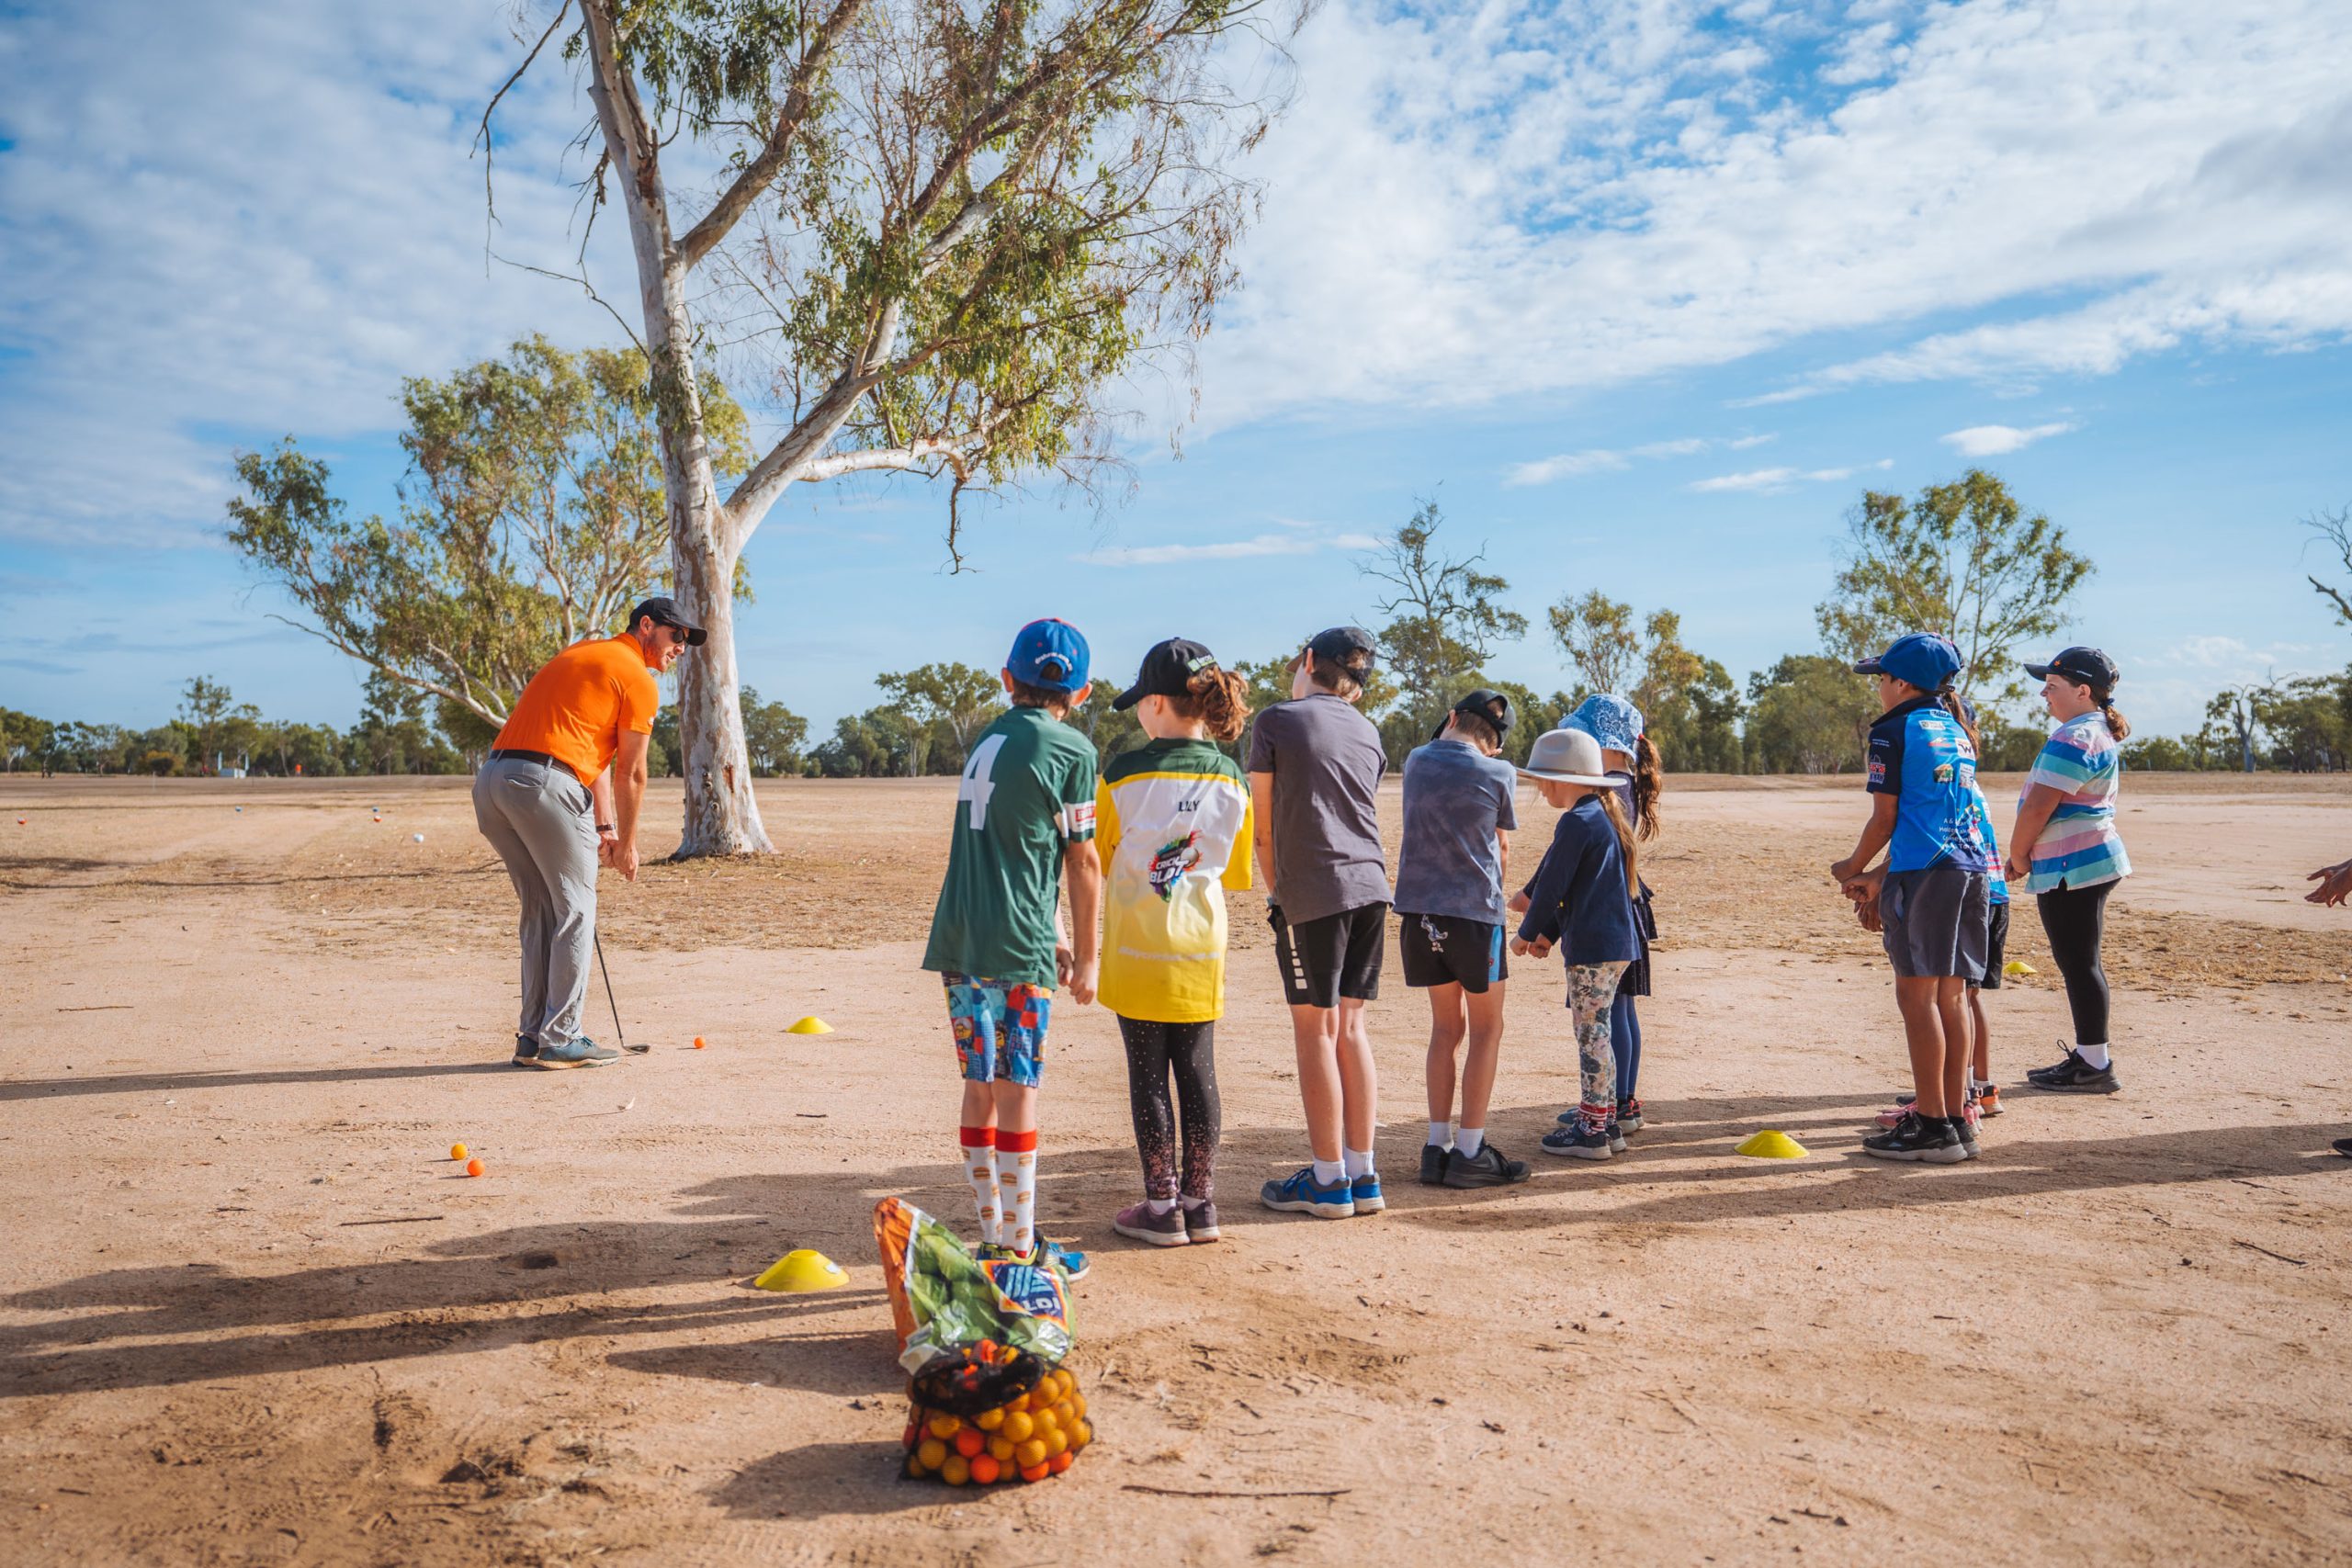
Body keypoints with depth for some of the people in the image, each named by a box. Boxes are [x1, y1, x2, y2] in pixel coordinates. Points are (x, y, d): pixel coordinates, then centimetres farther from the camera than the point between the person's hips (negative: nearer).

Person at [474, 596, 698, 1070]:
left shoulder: (582, 654, 28)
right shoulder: (639, 681, 1)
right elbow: (630, 774, 4)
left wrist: (604, 827, 23)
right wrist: (626, 843, 16)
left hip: (489, 780, 9)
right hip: (544, 782, -9)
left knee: (540, 909, 16)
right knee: (575, 910, 3)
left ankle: (533, 1038, 20)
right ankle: (560, 1039, 5)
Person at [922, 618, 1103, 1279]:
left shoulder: (986, 740, 17)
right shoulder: (1072, 749, -4)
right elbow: (1081, 860, -2)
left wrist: (1057, 936, 24)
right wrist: (1087, 954, 7)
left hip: (958, 939, 7)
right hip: (1016, 948, -6)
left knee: (980, 1089, 12)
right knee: (1016, 1094, 0)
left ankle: (992, 1238, 21)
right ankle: (1020, 1249, 8)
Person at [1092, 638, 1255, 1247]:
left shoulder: (1124, 773, -11)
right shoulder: (1232, 779, -1)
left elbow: (1097, 860, -1)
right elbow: (1234, 873, 8)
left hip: (1137, 950, -3)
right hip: (1202, 949, 3)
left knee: (1148, 1076, 5)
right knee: (1198, 1072, 10)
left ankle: (1162, 1207, 11)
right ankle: (1200, 1204, 16)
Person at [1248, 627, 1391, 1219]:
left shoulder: (1276, 721, -2)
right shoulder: (1368, 732, 15)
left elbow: (1263, 823, -1)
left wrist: (1275, 892, 11)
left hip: (1312, 892, -6)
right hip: (1370, 884, 6)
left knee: (1315, 1028, 1)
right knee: (1349, 1026, 12)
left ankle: (1328, 1181, 7)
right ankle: (1362, 1175, 15)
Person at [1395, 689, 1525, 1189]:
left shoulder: (1416, 760, 5)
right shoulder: (1499, 773, -4)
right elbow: (1502, 851, 7)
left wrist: (1447, 730, 27)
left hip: (1420, 909, 5)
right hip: (1475, 910, -4)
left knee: (1446, 1027, 15)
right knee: (1486, 1031, 7)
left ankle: (1438, 1147, 14)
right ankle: (1470, 1153, 5)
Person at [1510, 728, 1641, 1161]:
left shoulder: (1576, 822, -15)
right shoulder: (1606, 816, 15)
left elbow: (1553, 885, -12)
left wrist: (1526, 934, 0)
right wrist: (1550, 933, 18)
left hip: (1592, 947, -10)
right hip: (1616, 942, 10)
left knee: (1591, 1033, -3)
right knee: (1593, 1032, 15)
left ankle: (1592, 1131, 3)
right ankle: (1603, 1122, 21)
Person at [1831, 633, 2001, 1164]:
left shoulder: (1893, 732, -4)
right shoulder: (1957, 732, 19)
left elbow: (1884, 821, -5)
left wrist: (1853, 868, 11)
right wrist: (1878, 877, 27)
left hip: (1925, 873, -8)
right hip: (1975, 870, 8)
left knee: (1917, 993, -4)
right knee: (1951, 995, 10)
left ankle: (1933, 1127, -5)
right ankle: (1956, 1119, 13)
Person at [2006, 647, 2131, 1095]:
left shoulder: (2072, 739, -18)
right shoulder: (2102, 734, 17)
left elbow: (2038, 807, -21)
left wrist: (2017, 854, -7)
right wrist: (2029, 854, 17)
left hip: (2070, 866, -11)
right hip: (2093, 859, 11)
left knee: (2078, 962, -5)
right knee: (2080, 961, 16)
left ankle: (2095, 1066, 1)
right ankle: (2088, 1056, 24)